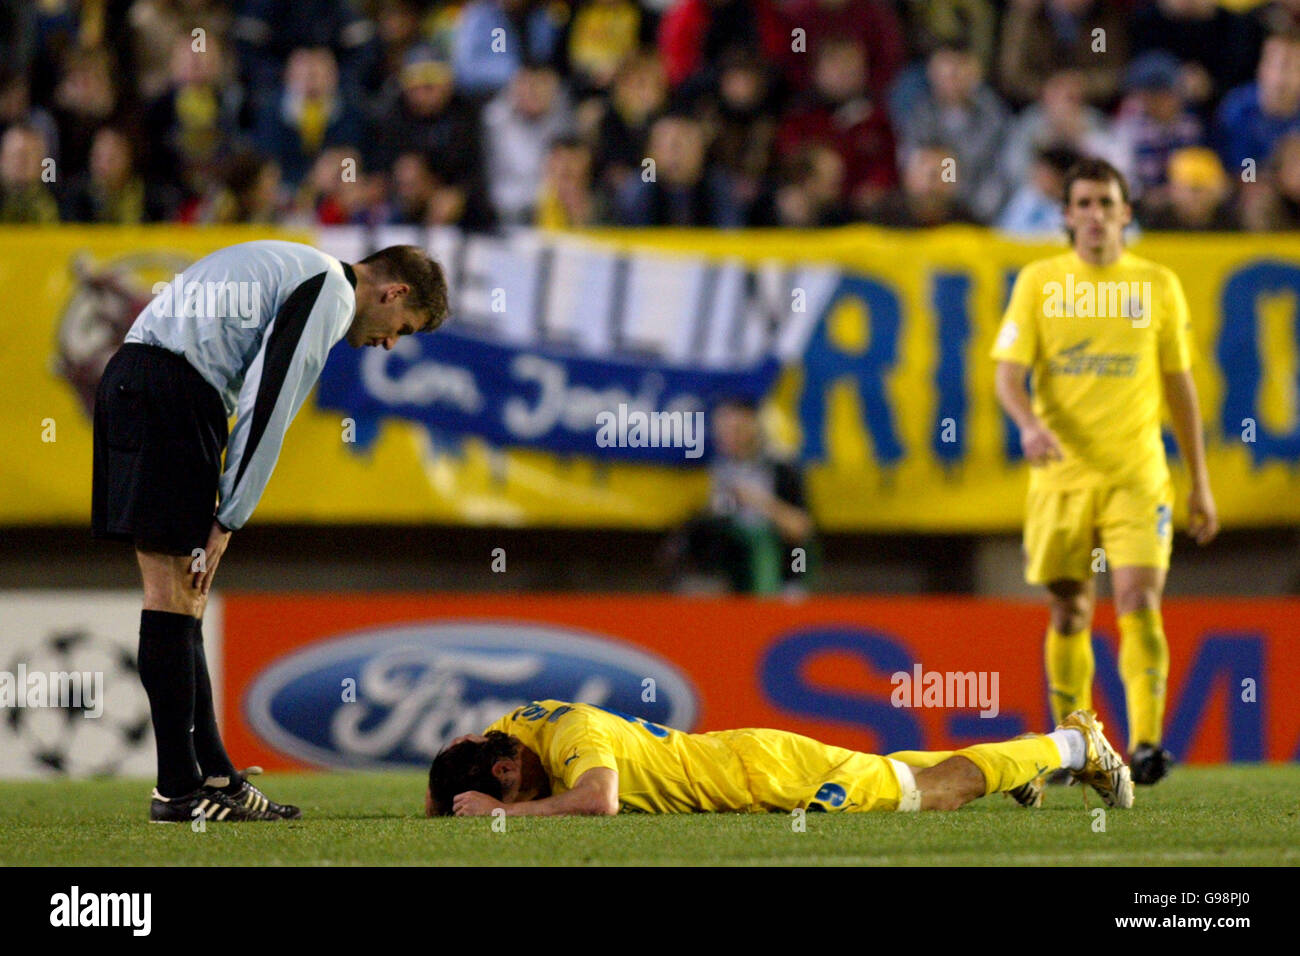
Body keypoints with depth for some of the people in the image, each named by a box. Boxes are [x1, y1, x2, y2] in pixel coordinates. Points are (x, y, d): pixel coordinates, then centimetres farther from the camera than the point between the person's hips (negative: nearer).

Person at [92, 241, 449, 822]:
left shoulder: (295, 269, 27)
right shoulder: (332, 290, -4)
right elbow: (267, 405, -12)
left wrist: (215, 508, 16)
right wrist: (226, 521, -10)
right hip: (170, 392, -10)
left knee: (181, 597, 11)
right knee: (174, 595, -8)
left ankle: (214, 777, 14)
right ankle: (179, 790, -8)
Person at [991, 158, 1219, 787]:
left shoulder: (1158, 286, 6)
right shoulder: (1037, 283, 3)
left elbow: (1179, 385, 11)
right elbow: (1009, 373, -2)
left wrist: (1200, 483, 11)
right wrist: (1028, 423, -25)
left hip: (1137, 474, -1)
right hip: (1061, 474, 1)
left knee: (1139, 604, -15)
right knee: (1069, 614, 5)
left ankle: (1145, 744, -17)